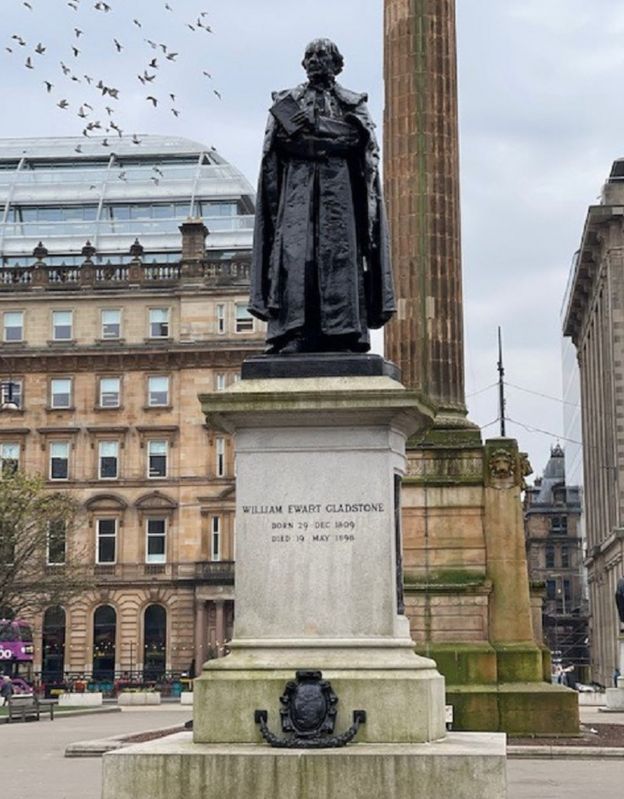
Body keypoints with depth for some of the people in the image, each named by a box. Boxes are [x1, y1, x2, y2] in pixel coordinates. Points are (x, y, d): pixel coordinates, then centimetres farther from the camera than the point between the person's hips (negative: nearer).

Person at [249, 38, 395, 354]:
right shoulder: (287, 101, 21)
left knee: (338, 251, -11)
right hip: (297, 186, 0)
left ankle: (342, 337, -15)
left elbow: (358, 137, 1)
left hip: (338, 186, 0)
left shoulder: (352, 104, 19)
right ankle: (294, 336, -20)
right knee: (295, 251, -14)